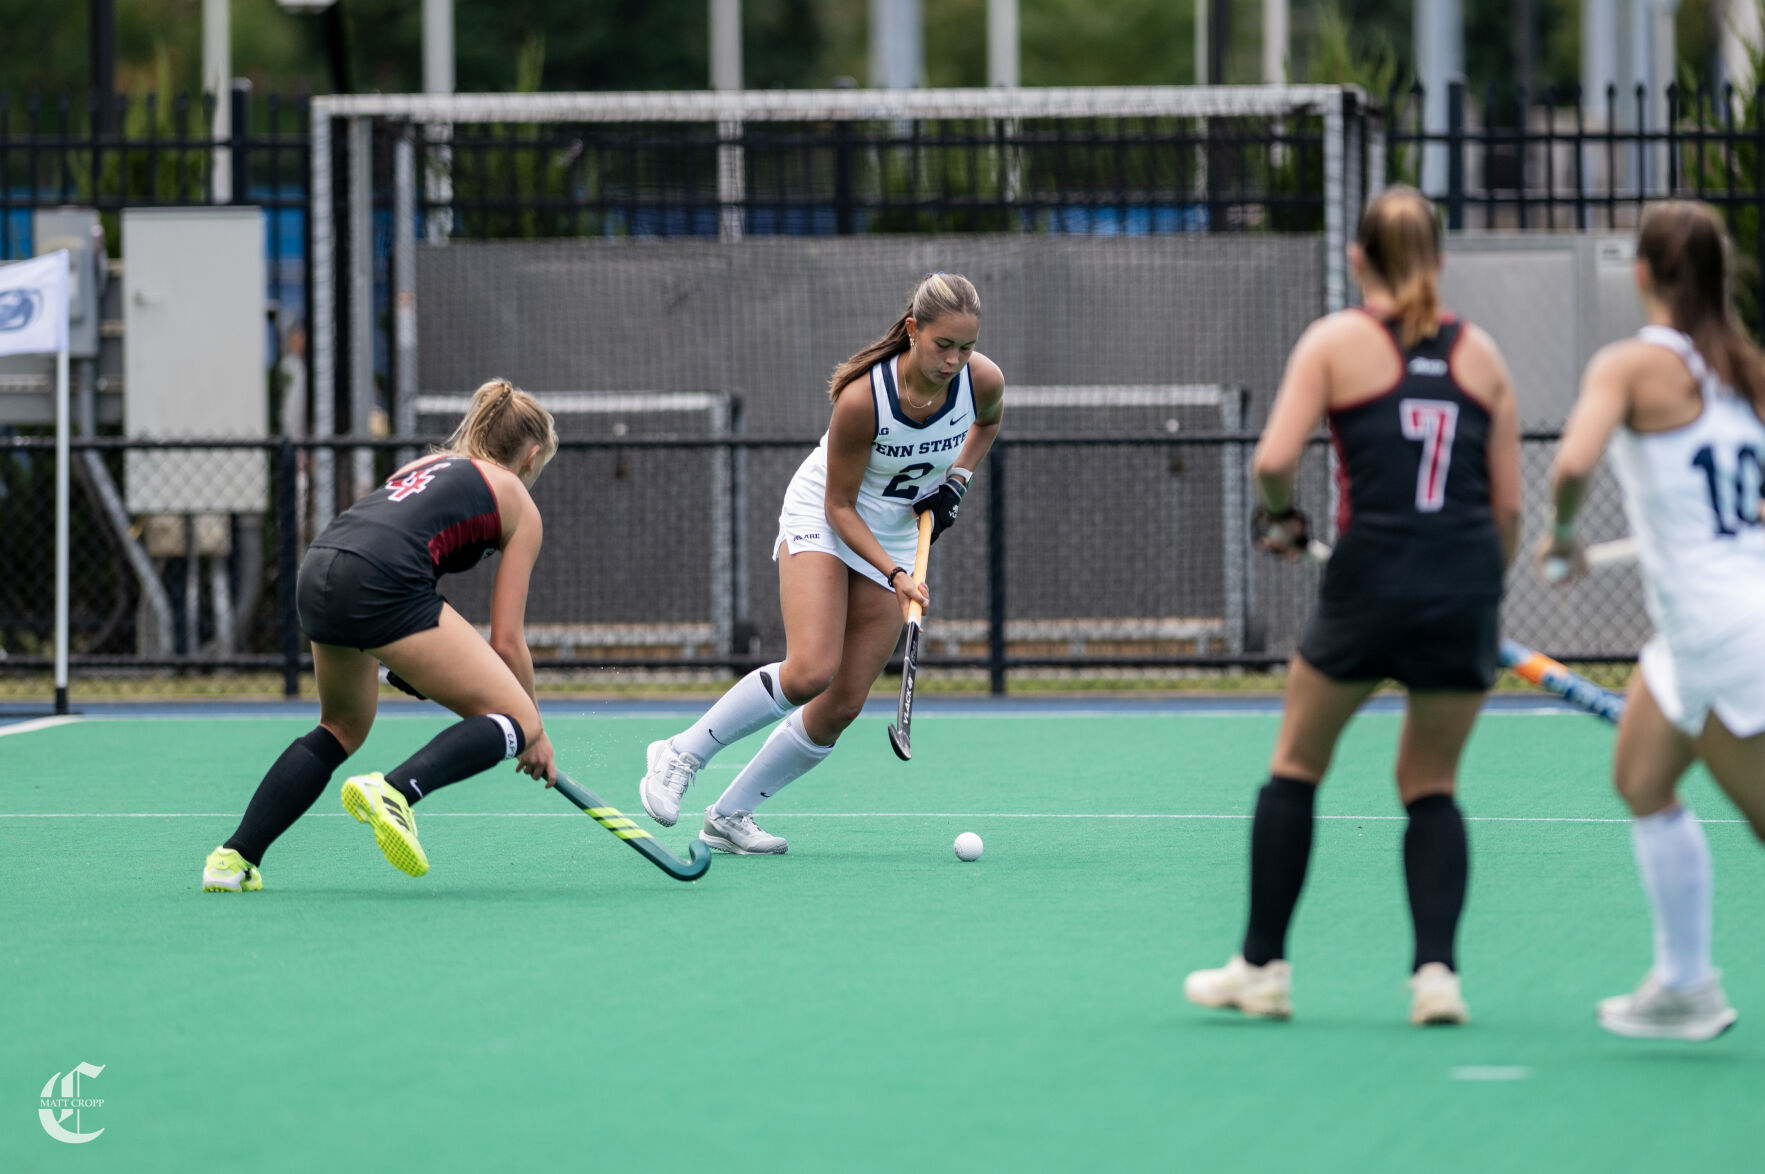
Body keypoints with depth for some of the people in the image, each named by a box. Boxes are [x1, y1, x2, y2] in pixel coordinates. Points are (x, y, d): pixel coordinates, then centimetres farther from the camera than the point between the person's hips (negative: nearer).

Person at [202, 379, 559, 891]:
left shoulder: (430, 464, 35)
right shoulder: (518, 504, 17)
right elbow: (507, 642, 14)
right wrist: (536, 732, 25)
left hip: (317, 575, 7)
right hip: (384, 582, -7)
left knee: (342, 728, 30)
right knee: (516, 722, 0)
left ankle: (236, 857, 18)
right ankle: (393, 792, -24)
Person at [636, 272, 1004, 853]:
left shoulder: (983, 380, -17)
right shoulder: (862, 396, -31)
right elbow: (840, 506, -19)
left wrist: (956, 480, -4)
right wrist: (894, 573, -29)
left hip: (896, 536, 5)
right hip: (822, 518, -5)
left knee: (843, 705, -4)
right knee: (811, 671, -27)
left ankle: (729, 815, 9)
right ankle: (682, 754, -8)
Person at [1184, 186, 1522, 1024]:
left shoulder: (1335, 340, 2)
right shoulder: (1480, 353, 10)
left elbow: (1275, 460, -10)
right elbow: (1509, 503, 9)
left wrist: (1279, 518, 11)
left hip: (1372, 578, -3)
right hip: (1467, 580, 3)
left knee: (1296, 765, 16)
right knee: (1430, 784, 15)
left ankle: (1262, 966, 18)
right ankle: (1436, 969, -1)